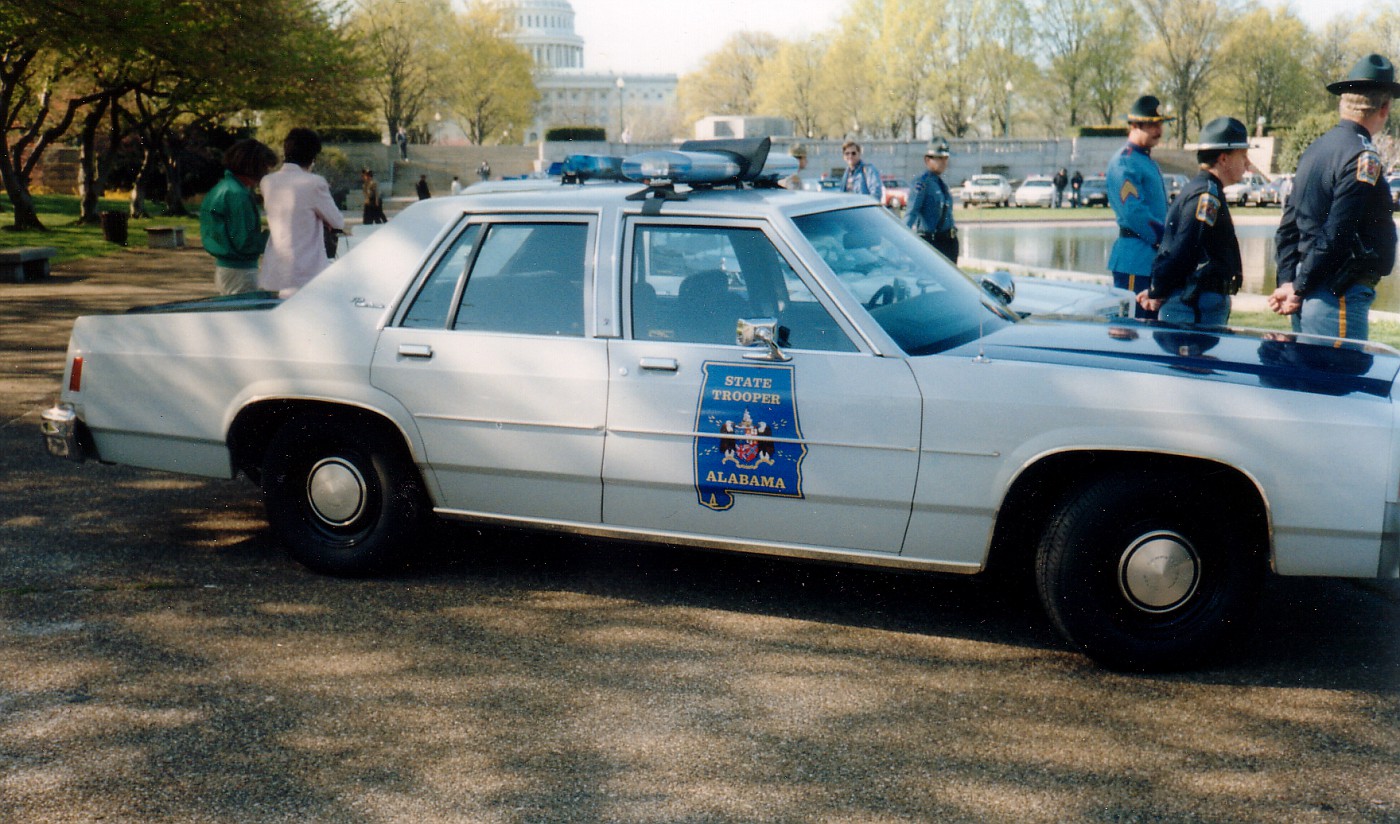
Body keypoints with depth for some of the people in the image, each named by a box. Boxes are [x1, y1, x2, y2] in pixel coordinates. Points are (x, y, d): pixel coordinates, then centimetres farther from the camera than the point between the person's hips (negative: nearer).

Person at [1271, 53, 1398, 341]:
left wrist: (1288, 282, 9)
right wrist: (1298, 288, -12)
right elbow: (1336, 234, -18)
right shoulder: (1363, 157, -13)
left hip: (1307, 296, 9)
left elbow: (1288, 227, 14)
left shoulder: (1314, 150, 14)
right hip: (1338, 295, -9)